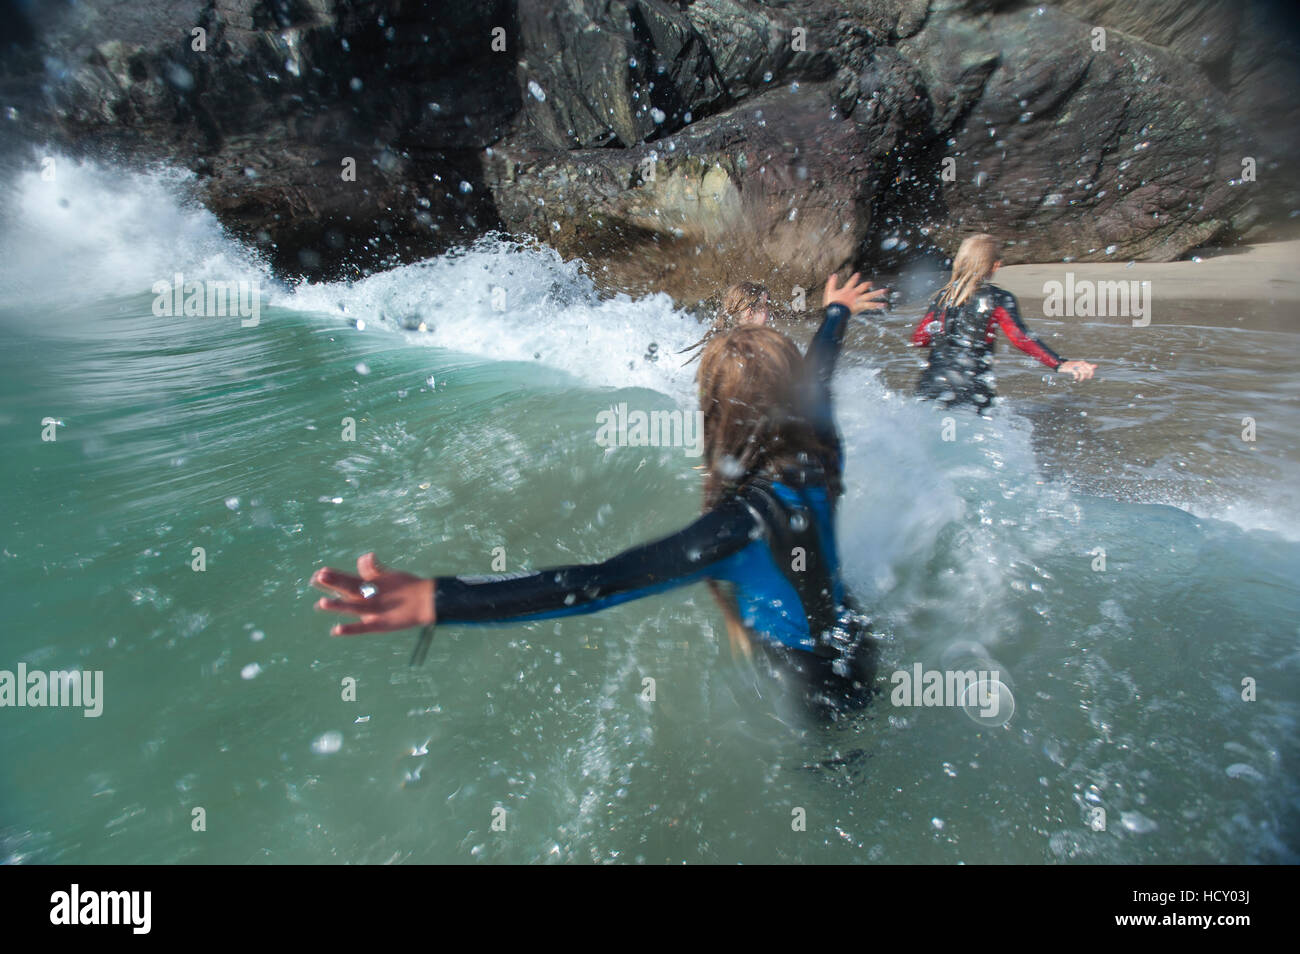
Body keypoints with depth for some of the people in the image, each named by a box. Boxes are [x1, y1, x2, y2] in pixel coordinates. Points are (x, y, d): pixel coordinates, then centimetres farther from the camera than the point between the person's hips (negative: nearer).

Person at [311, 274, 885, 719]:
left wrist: (435, 601, -53)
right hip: (850, 645, 7)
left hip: (821, 688, -7)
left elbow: (601, 585, -48)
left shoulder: (746, 519, -40)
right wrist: (835, 313, 31)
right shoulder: (815, 450, -16)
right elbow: (815, 376, 7)